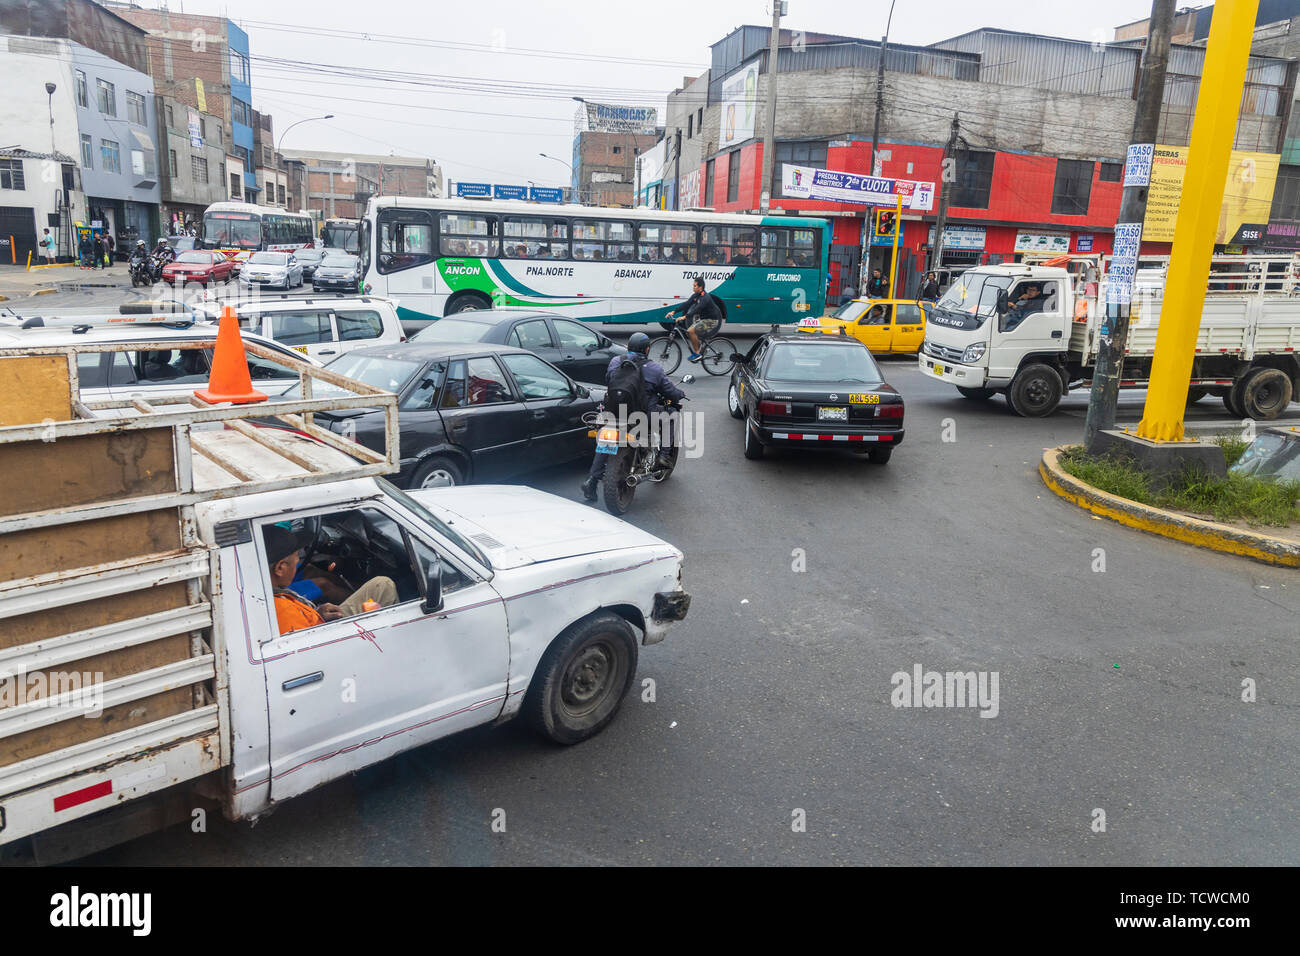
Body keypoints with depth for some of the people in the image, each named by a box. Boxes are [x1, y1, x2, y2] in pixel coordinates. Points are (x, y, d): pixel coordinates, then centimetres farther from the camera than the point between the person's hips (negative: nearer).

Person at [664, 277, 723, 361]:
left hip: (712, 321, -9)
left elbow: (697, 309, -35)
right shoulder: (695, 296, 5)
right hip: (704, 319, 9)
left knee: (691, 331, -23)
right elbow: (686, 304, -1)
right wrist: (673, 312, -13)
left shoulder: (705, 297, -23)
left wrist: (684, 317, -45)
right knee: (688, 333, 7)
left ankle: (696, 354, -14)